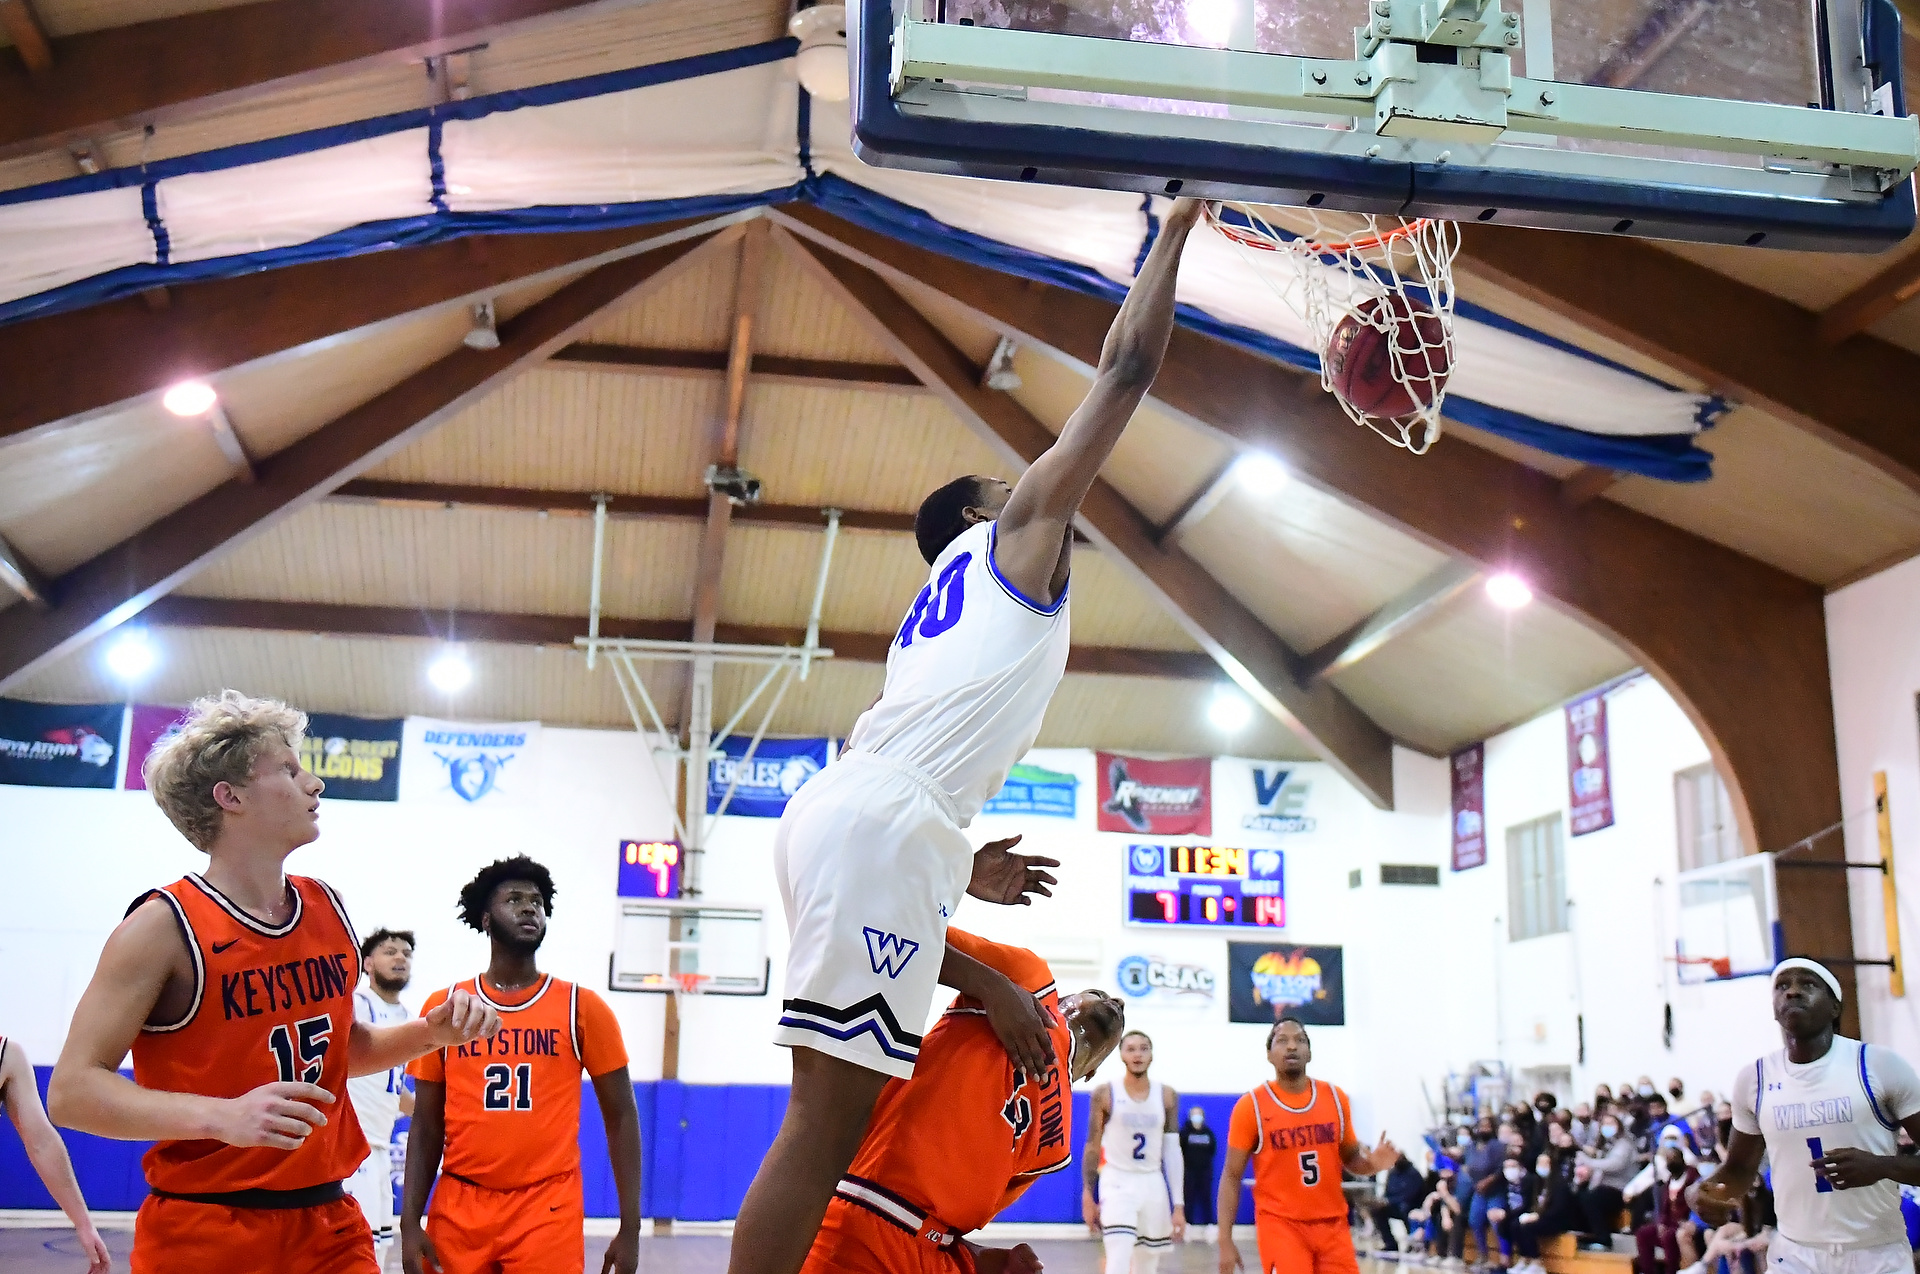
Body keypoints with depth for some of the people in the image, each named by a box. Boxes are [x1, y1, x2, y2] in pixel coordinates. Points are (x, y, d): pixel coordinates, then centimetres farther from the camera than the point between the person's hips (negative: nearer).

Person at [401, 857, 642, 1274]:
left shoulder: (582, 1008, 1)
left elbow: (621, 1118, 3)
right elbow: (427, 1125, 9)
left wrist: (630, 1228, -2)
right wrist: (409, 1222, 0)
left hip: (548, 1211, -1)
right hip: (459, 1210, 2)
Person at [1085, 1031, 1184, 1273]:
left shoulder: (1167, 1096, 1)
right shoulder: (1105, 1094, -5)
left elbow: (1172, 1151, 2)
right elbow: (1093, 1145, 2)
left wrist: (1179, 1205, -2)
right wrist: (1088, 1195, 0)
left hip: (1153, 1184, 3)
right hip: (1117, 1182, -3)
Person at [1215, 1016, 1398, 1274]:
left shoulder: (1335, 1098, 4)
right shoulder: (1251, 1105, -6)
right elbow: (1232, 1176, -3)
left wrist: (1371, 1163, -8)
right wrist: (1225, 1241, -9)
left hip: (1332, 1224, 4)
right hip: (1280, 1224, -4)